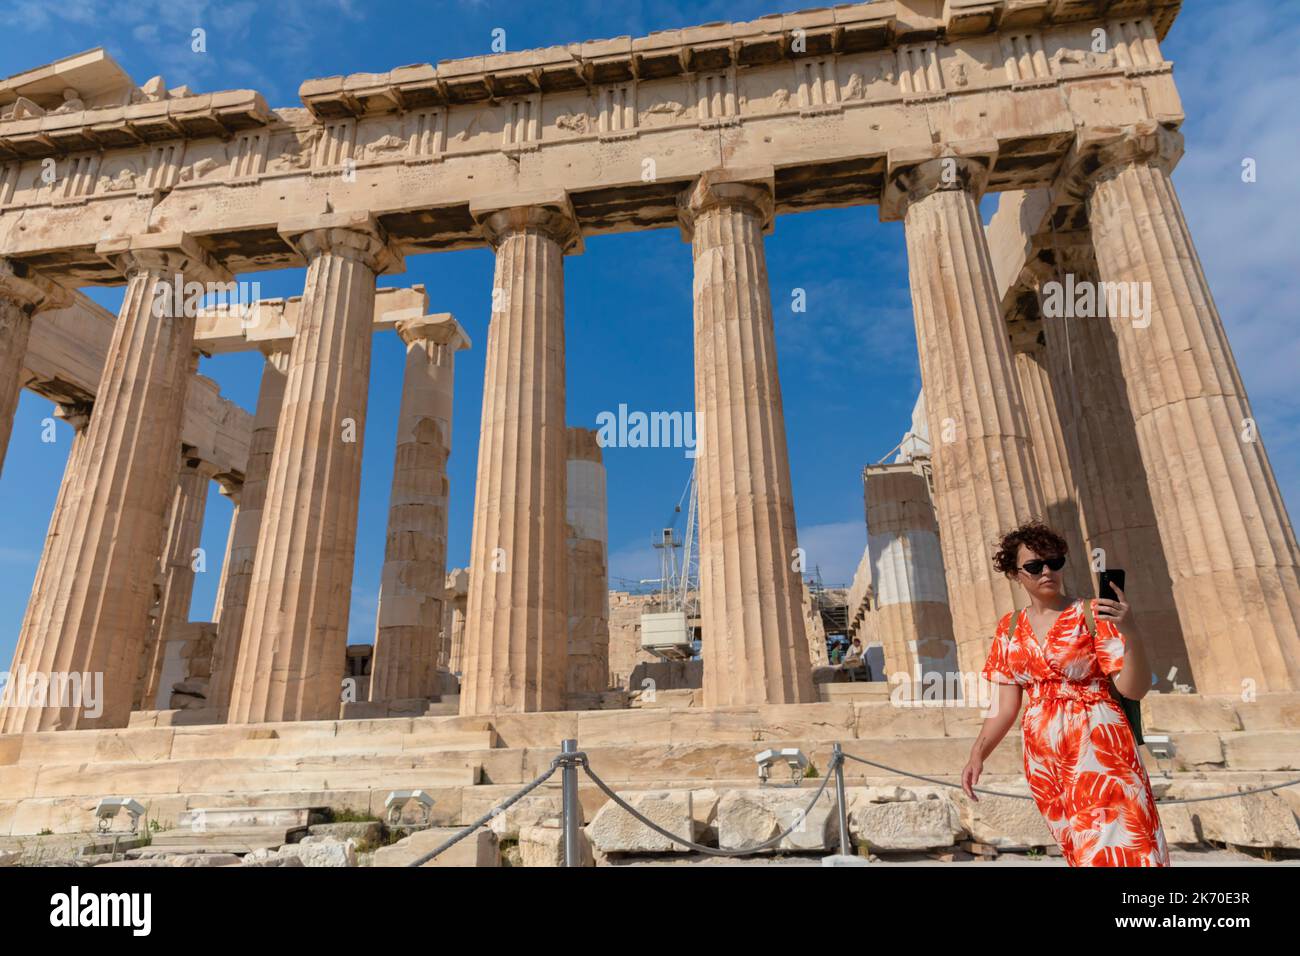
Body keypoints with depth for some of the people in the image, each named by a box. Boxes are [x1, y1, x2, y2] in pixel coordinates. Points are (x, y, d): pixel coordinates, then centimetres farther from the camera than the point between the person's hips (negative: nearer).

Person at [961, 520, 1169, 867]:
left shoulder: (1093, 615, -5)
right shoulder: (1011, 627, 6)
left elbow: (1135, 689, -13)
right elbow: (1005, 704, 6)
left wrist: (1132, 633, -29)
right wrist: (978, 753, -6)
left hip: (1099, 750, -4)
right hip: (1046, 760, 4)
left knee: (1119, 849, -8)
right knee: (1082, 849, 14)